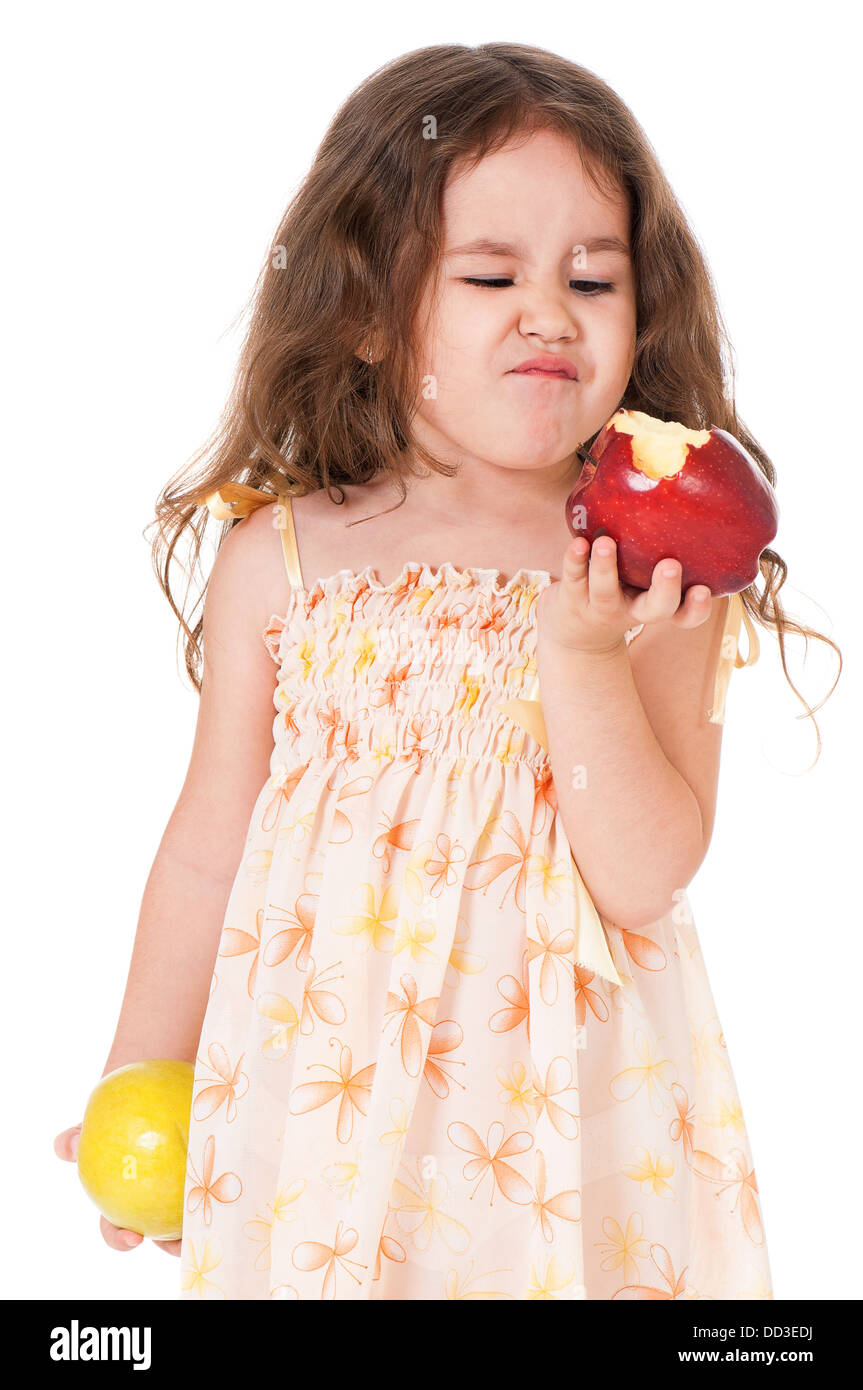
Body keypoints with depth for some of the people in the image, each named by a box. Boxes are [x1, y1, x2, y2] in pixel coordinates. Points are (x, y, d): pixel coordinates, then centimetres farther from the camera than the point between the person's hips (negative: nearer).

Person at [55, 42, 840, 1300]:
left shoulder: (661, 573, -7)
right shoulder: (279, 558, -5)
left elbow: (647, 877, -13)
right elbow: (210, 849, 3)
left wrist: (582, 652, -25)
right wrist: (140, 1086, 9)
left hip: (567, 1097, 0)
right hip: (322, 1087, 1)